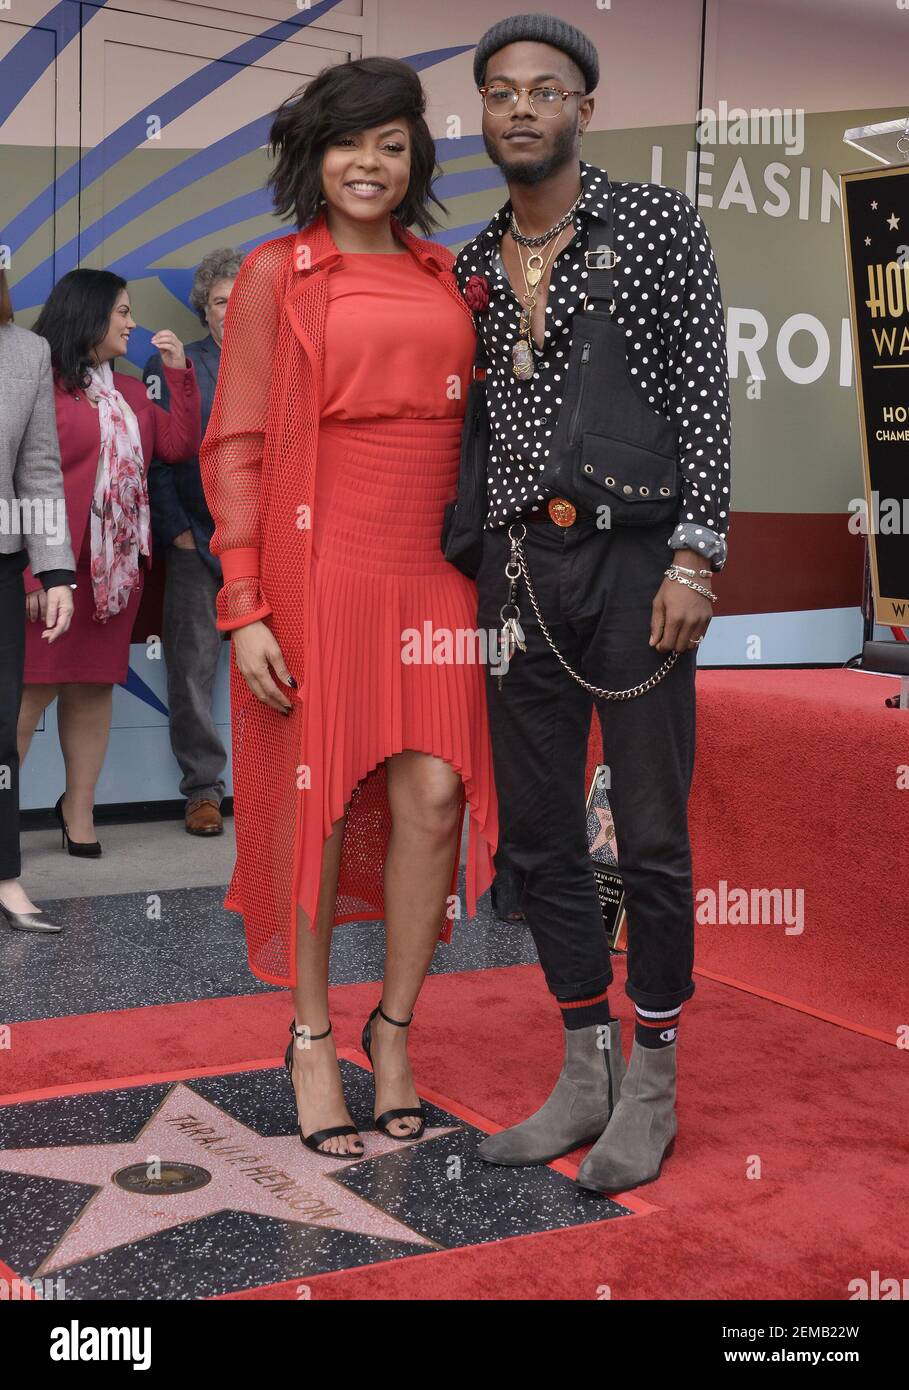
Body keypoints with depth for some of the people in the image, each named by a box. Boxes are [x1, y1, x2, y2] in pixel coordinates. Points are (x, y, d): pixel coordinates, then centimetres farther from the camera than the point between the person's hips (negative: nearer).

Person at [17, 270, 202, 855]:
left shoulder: (129, 390, 17)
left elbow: (179, 445, 11)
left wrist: (179, 371, 6)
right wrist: (34, 575, -17)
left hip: (118, 565, 7)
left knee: (95, 686, 10)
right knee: (35, 687, -5)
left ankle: (79, 808, 18)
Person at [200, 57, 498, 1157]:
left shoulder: (446, 275, 14)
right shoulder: (276, 275, 2)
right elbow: (233, 447, -2)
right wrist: (244, 609, -9)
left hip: (431, 571, 3)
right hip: (315, 568, -3)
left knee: (433, 795, -4)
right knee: (313, 801, 3)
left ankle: (394, 1027, 16)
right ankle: (311, 1037, 21)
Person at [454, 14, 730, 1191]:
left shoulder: (655, 221, 2)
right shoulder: (472, 267, 15)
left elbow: (705, 390, -4)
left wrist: (696, 557, -13)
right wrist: (462, 570, 12)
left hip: (634, 552, -5)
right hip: (517, 564, 5)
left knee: (651, 833, -1)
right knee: (536, 832, 7)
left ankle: (651, 1087, 14)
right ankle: (586, 1074, 21)